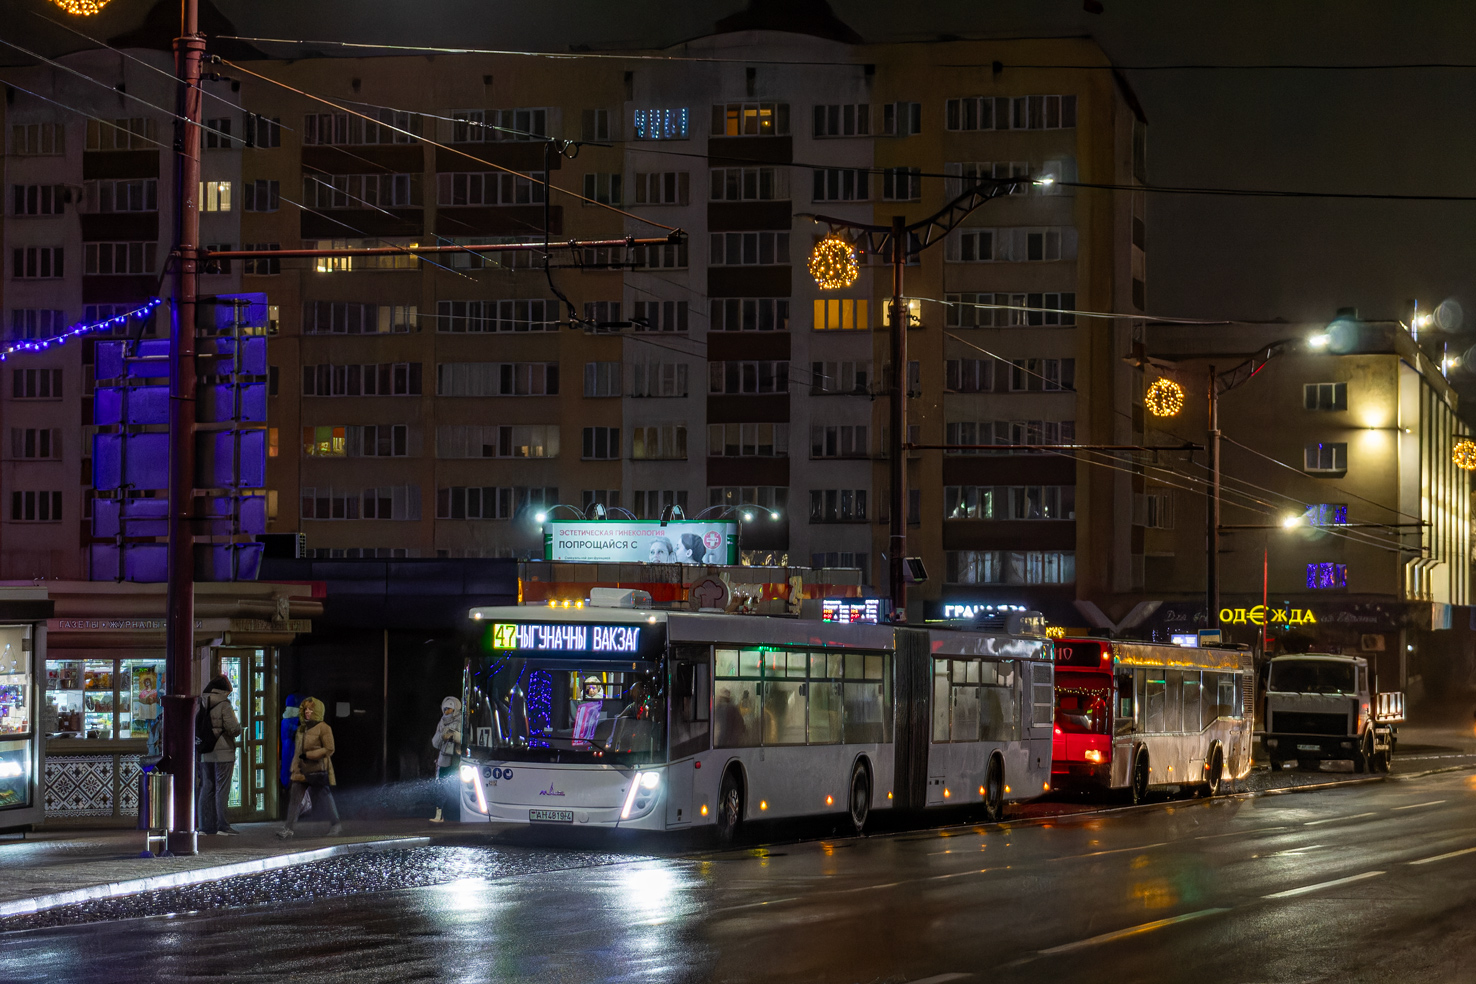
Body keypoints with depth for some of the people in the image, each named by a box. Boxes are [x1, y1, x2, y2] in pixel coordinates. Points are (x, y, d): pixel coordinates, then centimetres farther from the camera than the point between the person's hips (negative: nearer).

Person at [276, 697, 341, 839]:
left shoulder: (323, 728, -8)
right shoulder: (302, 729, 14)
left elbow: (329, 750, -12)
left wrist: (308, 755, -17)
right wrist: (295, 769, 15)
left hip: (318, 770, -6)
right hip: (303, 771, 6)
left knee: (324, 798, 4)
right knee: (295, 797, -3)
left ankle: (335, 825, 20)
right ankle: (288, 828, -5)